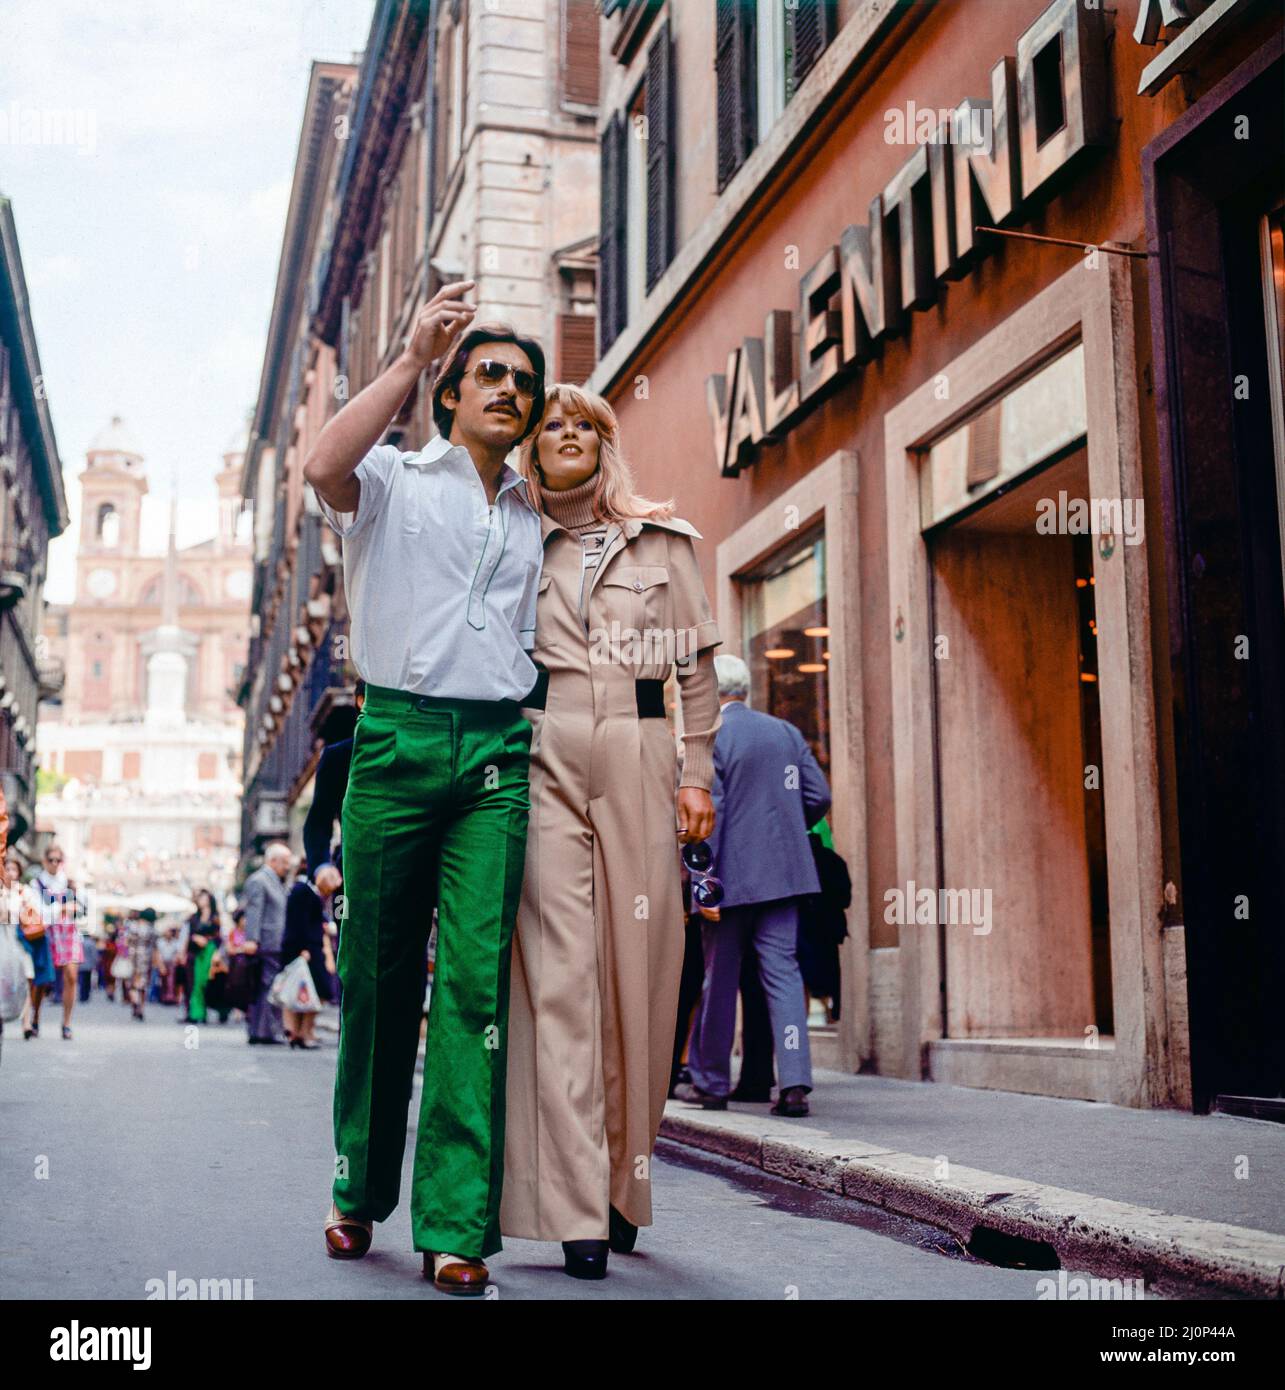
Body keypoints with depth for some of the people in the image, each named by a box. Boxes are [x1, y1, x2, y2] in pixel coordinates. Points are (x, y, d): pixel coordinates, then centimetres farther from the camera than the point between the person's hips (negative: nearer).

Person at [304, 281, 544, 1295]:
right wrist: (412, 358, -11)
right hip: (397, 735, -2)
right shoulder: (395, 480, 10)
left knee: (476, 974, -8)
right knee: (379, 972, 3)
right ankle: (360, 1192, 19)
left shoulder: (536, 517, 23)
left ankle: (457, 1228, -8)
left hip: (498, 752, 2)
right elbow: (324, 468, -13)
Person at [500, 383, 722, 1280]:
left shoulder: (664, 540, 16)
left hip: (639, 761, 1)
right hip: (541, 757, -1)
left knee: (641, 965, -1)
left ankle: (625, 1188, 12)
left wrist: (697, 774, 3)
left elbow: (698, 665, 12)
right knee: (558, 970, -9)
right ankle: (575, 1211, -10)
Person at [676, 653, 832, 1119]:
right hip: (783, 871, 5)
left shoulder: (708, 738, -8)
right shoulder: (786, 732, 10)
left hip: (733, 876, -4)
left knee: (719, 980, 8)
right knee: (783, 974, 2)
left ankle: (711, 1083, 20)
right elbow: (818, 796, 9)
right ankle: (795, 1084, -7)